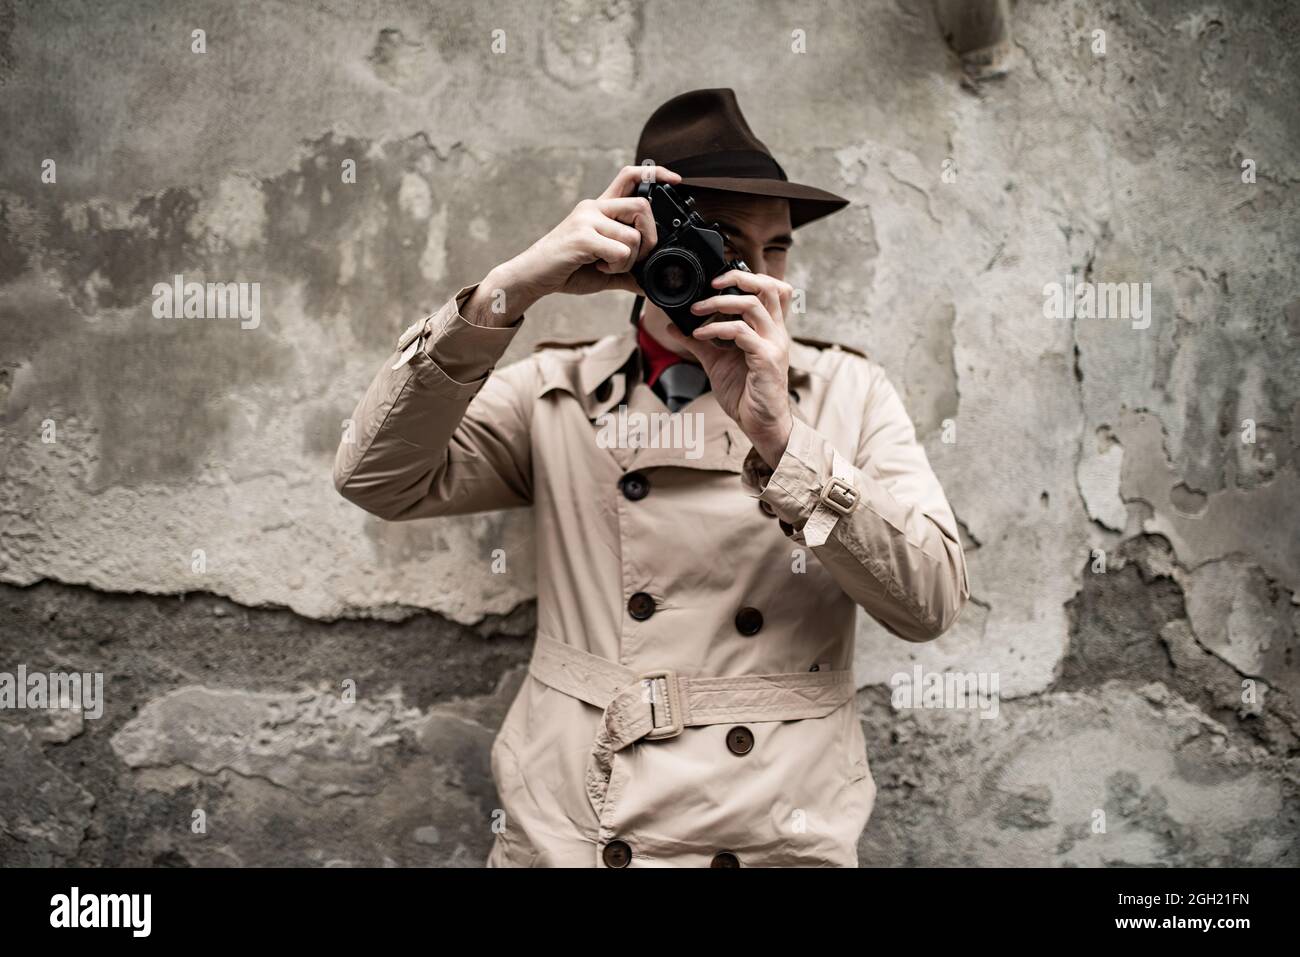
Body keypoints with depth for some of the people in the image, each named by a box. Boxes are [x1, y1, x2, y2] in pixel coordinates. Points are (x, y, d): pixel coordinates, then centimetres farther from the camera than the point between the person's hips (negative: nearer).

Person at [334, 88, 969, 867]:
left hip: (782, 845, 0)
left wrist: (780, 432, -21)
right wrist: (506, 294, -20)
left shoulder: (850, 393, 2)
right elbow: (380, 481, -11)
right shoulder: (561, 394, 2)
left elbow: (932, 603, -10)